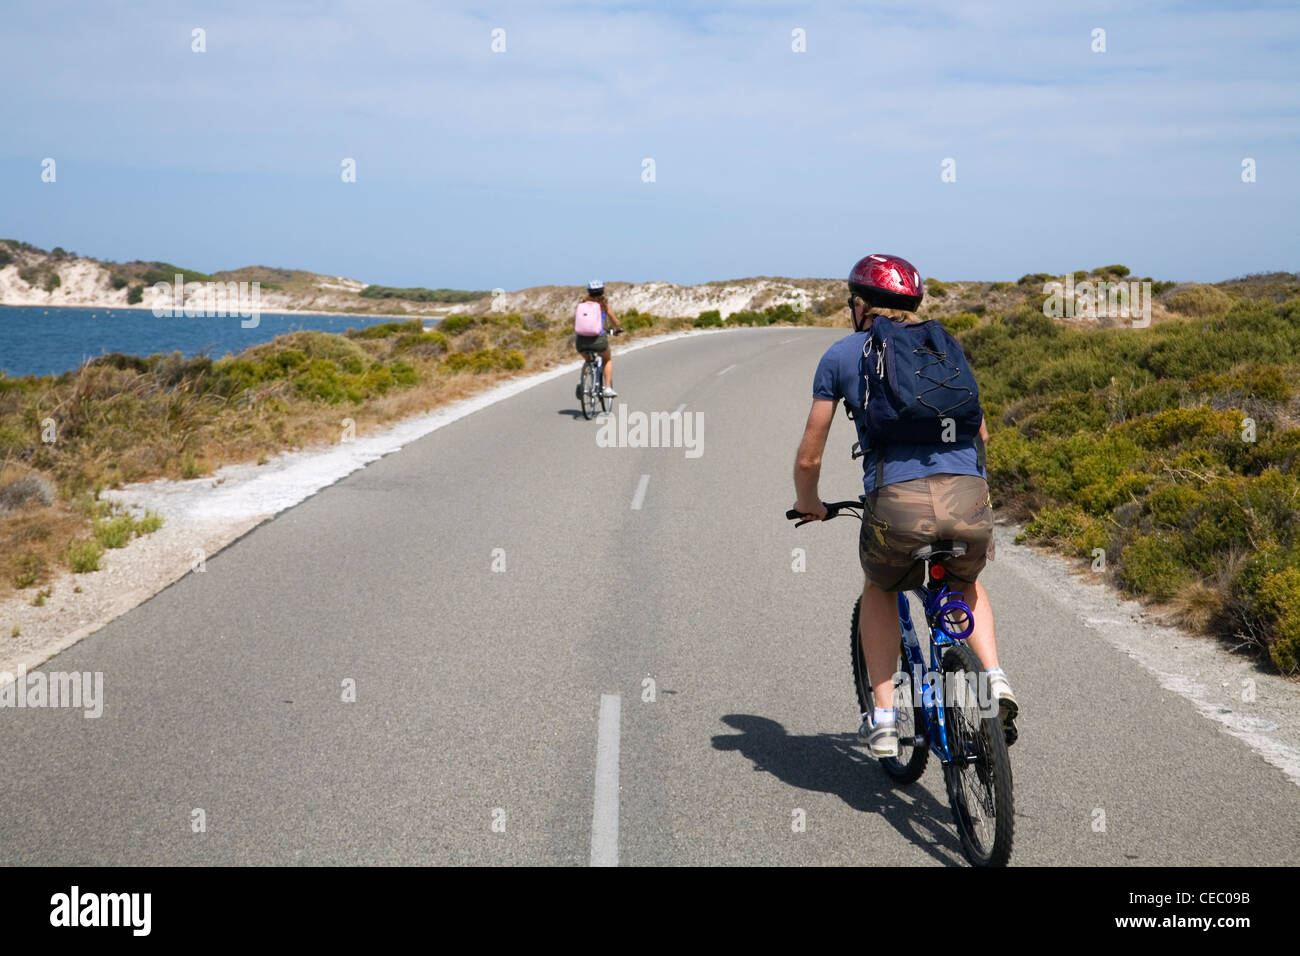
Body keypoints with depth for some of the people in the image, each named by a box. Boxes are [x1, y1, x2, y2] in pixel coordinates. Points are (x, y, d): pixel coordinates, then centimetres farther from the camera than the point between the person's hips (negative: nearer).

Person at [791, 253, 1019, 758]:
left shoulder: (841, 354, 16)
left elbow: (809, 458, 19)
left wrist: (808, 503, 39)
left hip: (897, 500, -2)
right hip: (968, 496, 3)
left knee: (879, 592, 29)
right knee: (965, 585, 34)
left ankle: (883, 716, 19)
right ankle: (994, 679, 11)